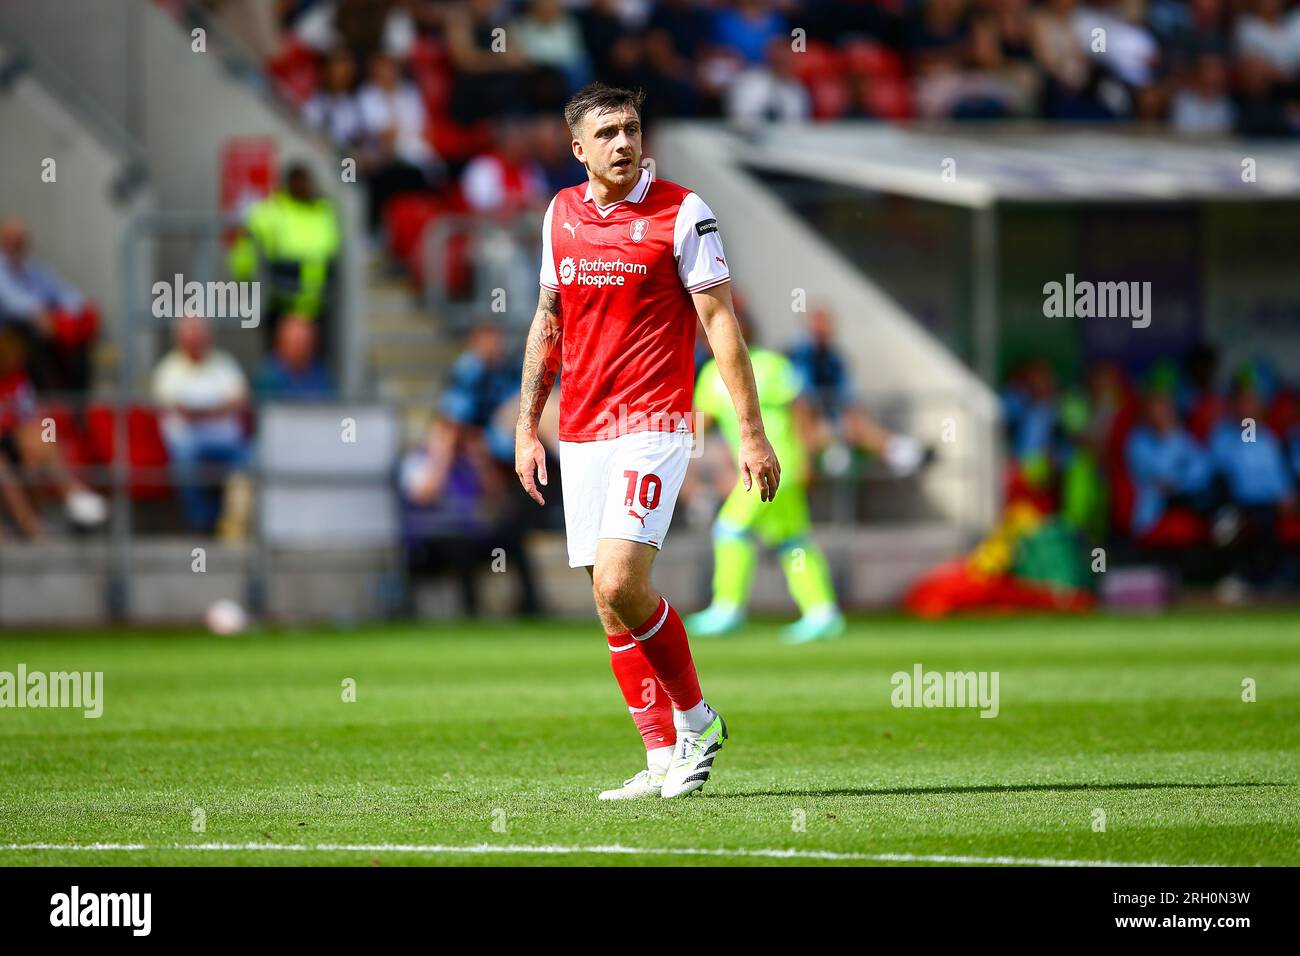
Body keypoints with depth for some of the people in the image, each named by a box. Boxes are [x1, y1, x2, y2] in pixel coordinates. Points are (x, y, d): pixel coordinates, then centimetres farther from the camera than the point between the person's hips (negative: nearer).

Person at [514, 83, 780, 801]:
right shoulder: (561, 214, 10)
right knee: (610, 605, 4)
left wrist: (752, 432, -10)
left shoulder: (682, 213, -6)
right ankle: (664, 756, 11)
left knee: (619, 583, -19)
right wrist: (527, 427, 16)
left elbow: (721, 324, -6)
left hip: (652, 424, -6)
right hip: (581, 436, 6)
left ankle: (696, 720, 0)